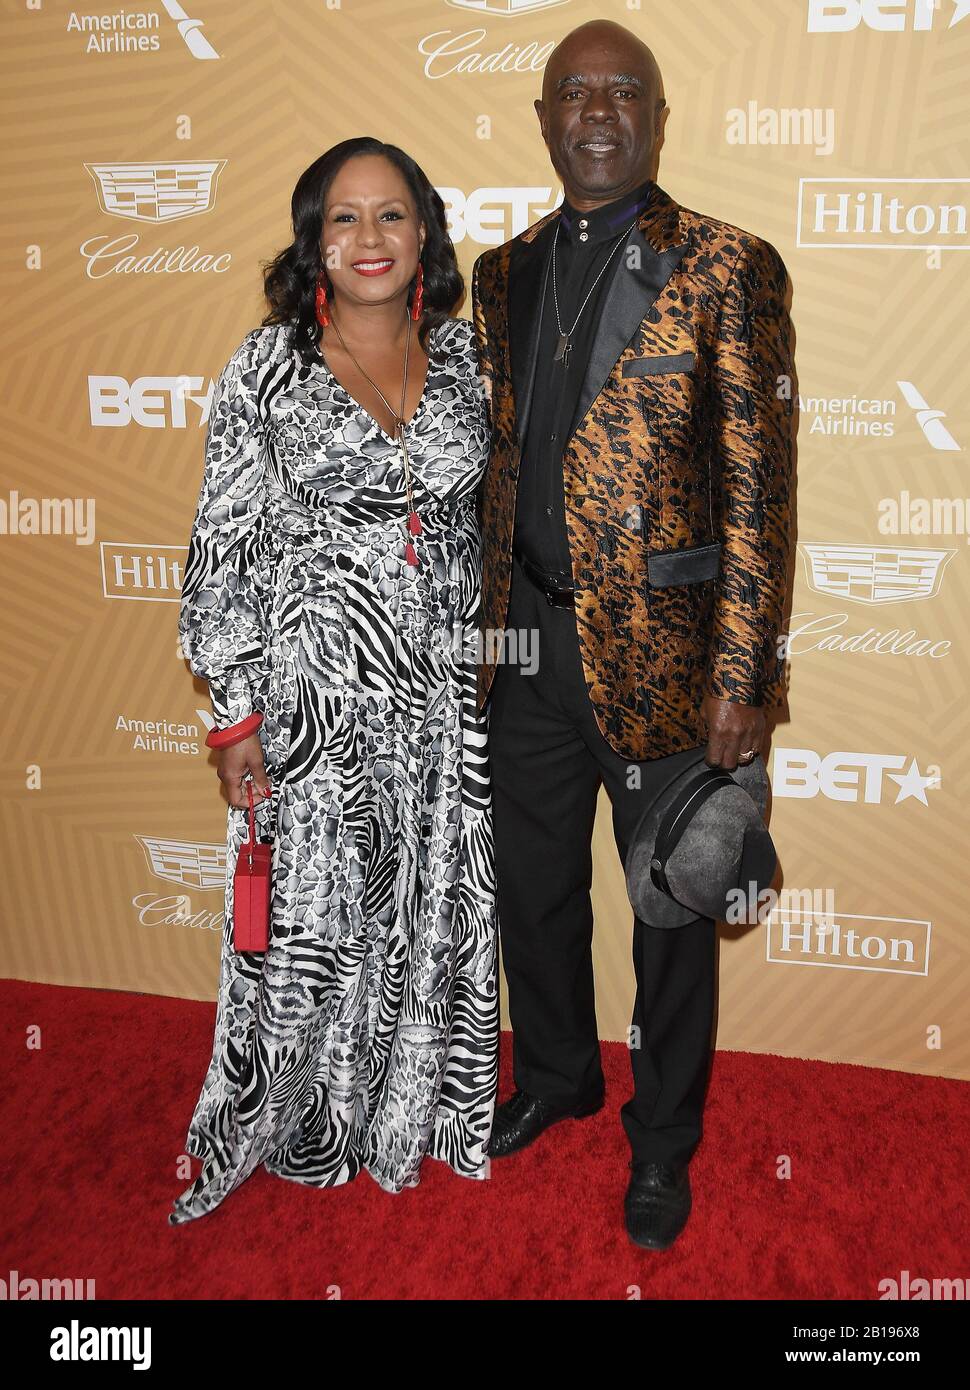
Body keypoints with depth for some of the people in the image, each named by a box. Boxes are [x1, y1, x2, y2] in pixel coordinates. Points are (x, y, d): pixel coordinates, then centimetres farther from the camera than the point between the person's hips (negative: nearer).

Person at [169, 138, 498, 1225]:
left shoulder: (461, 354, 5)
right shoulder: (268, 367, -7)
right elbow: (224, 545, -7)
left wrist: (487, 665, 11)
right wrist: (235, 713, -9)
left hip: (442, 689, 4)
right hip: (314, 693, -3)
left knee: (439, 909, 15)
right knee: (315, 918, 8)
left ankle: (417, 1105, 41)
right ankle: (303, 1123, 35)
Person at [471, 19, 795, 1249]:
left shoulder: (726, 269, -6)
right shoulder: (503, 274, 10)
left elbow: (758, 487, -10)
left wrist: (740, 678, -14)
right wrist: (484, 628, 11)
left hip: (660, 650, -5)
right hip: (528, 643, 5)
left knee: (672, 909, 11)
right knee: (532, 885, 19)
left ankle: (662, 1139, 34)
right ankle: (556, 1078, 45)